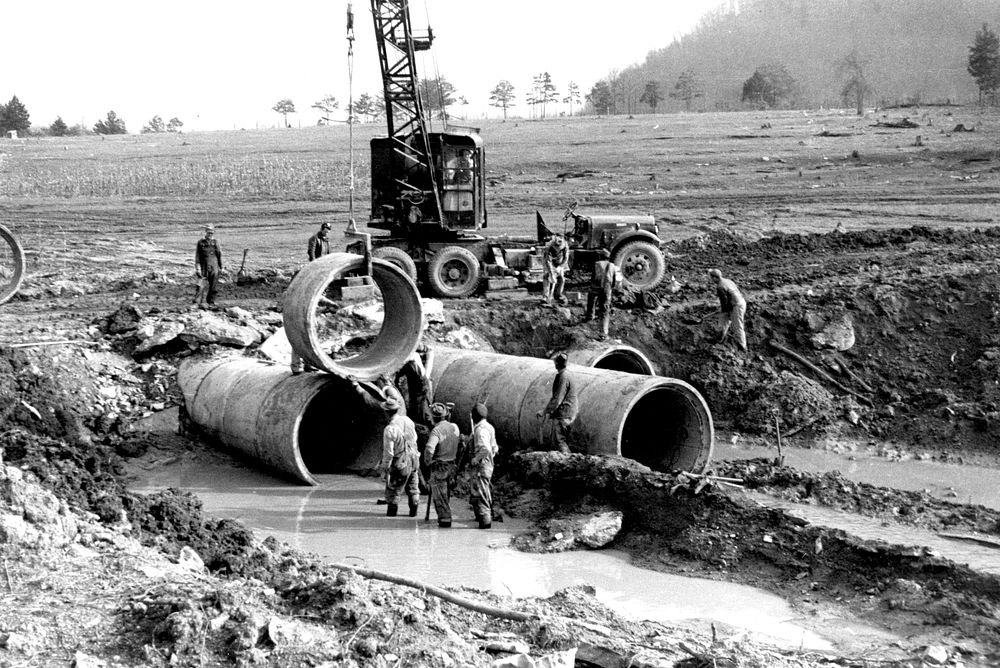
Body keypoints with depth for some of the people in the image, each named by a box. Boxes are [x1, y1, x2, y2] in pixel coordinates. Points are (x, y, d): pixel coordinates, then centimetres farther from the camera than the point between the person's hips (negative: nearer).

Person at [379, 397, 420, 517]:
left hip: (400, 464, -6)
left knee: (393, 489, 9)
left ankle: (391, 513, 16)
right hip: (413, 460, 6)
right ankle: (414, 511, 28)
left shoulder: (389, 429, -25)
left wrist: (384, 468, -8)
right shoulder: (407, 420, -6)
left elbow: (388, 452, -21)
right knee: (412, 487, 20)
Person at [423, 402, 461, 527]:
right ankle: (445, 516, 29)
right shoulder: (454, 427, -2)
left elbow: (429, 449, -30)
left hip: (439, 466, -6)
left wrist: (427, 461, -14)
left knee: (439, 495, 2)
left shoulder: (436, 430, -21)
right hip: (451, 465, 6)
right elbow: (459, 441, 13)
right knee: (446, 493, 21)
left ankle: (445, 519, 0)